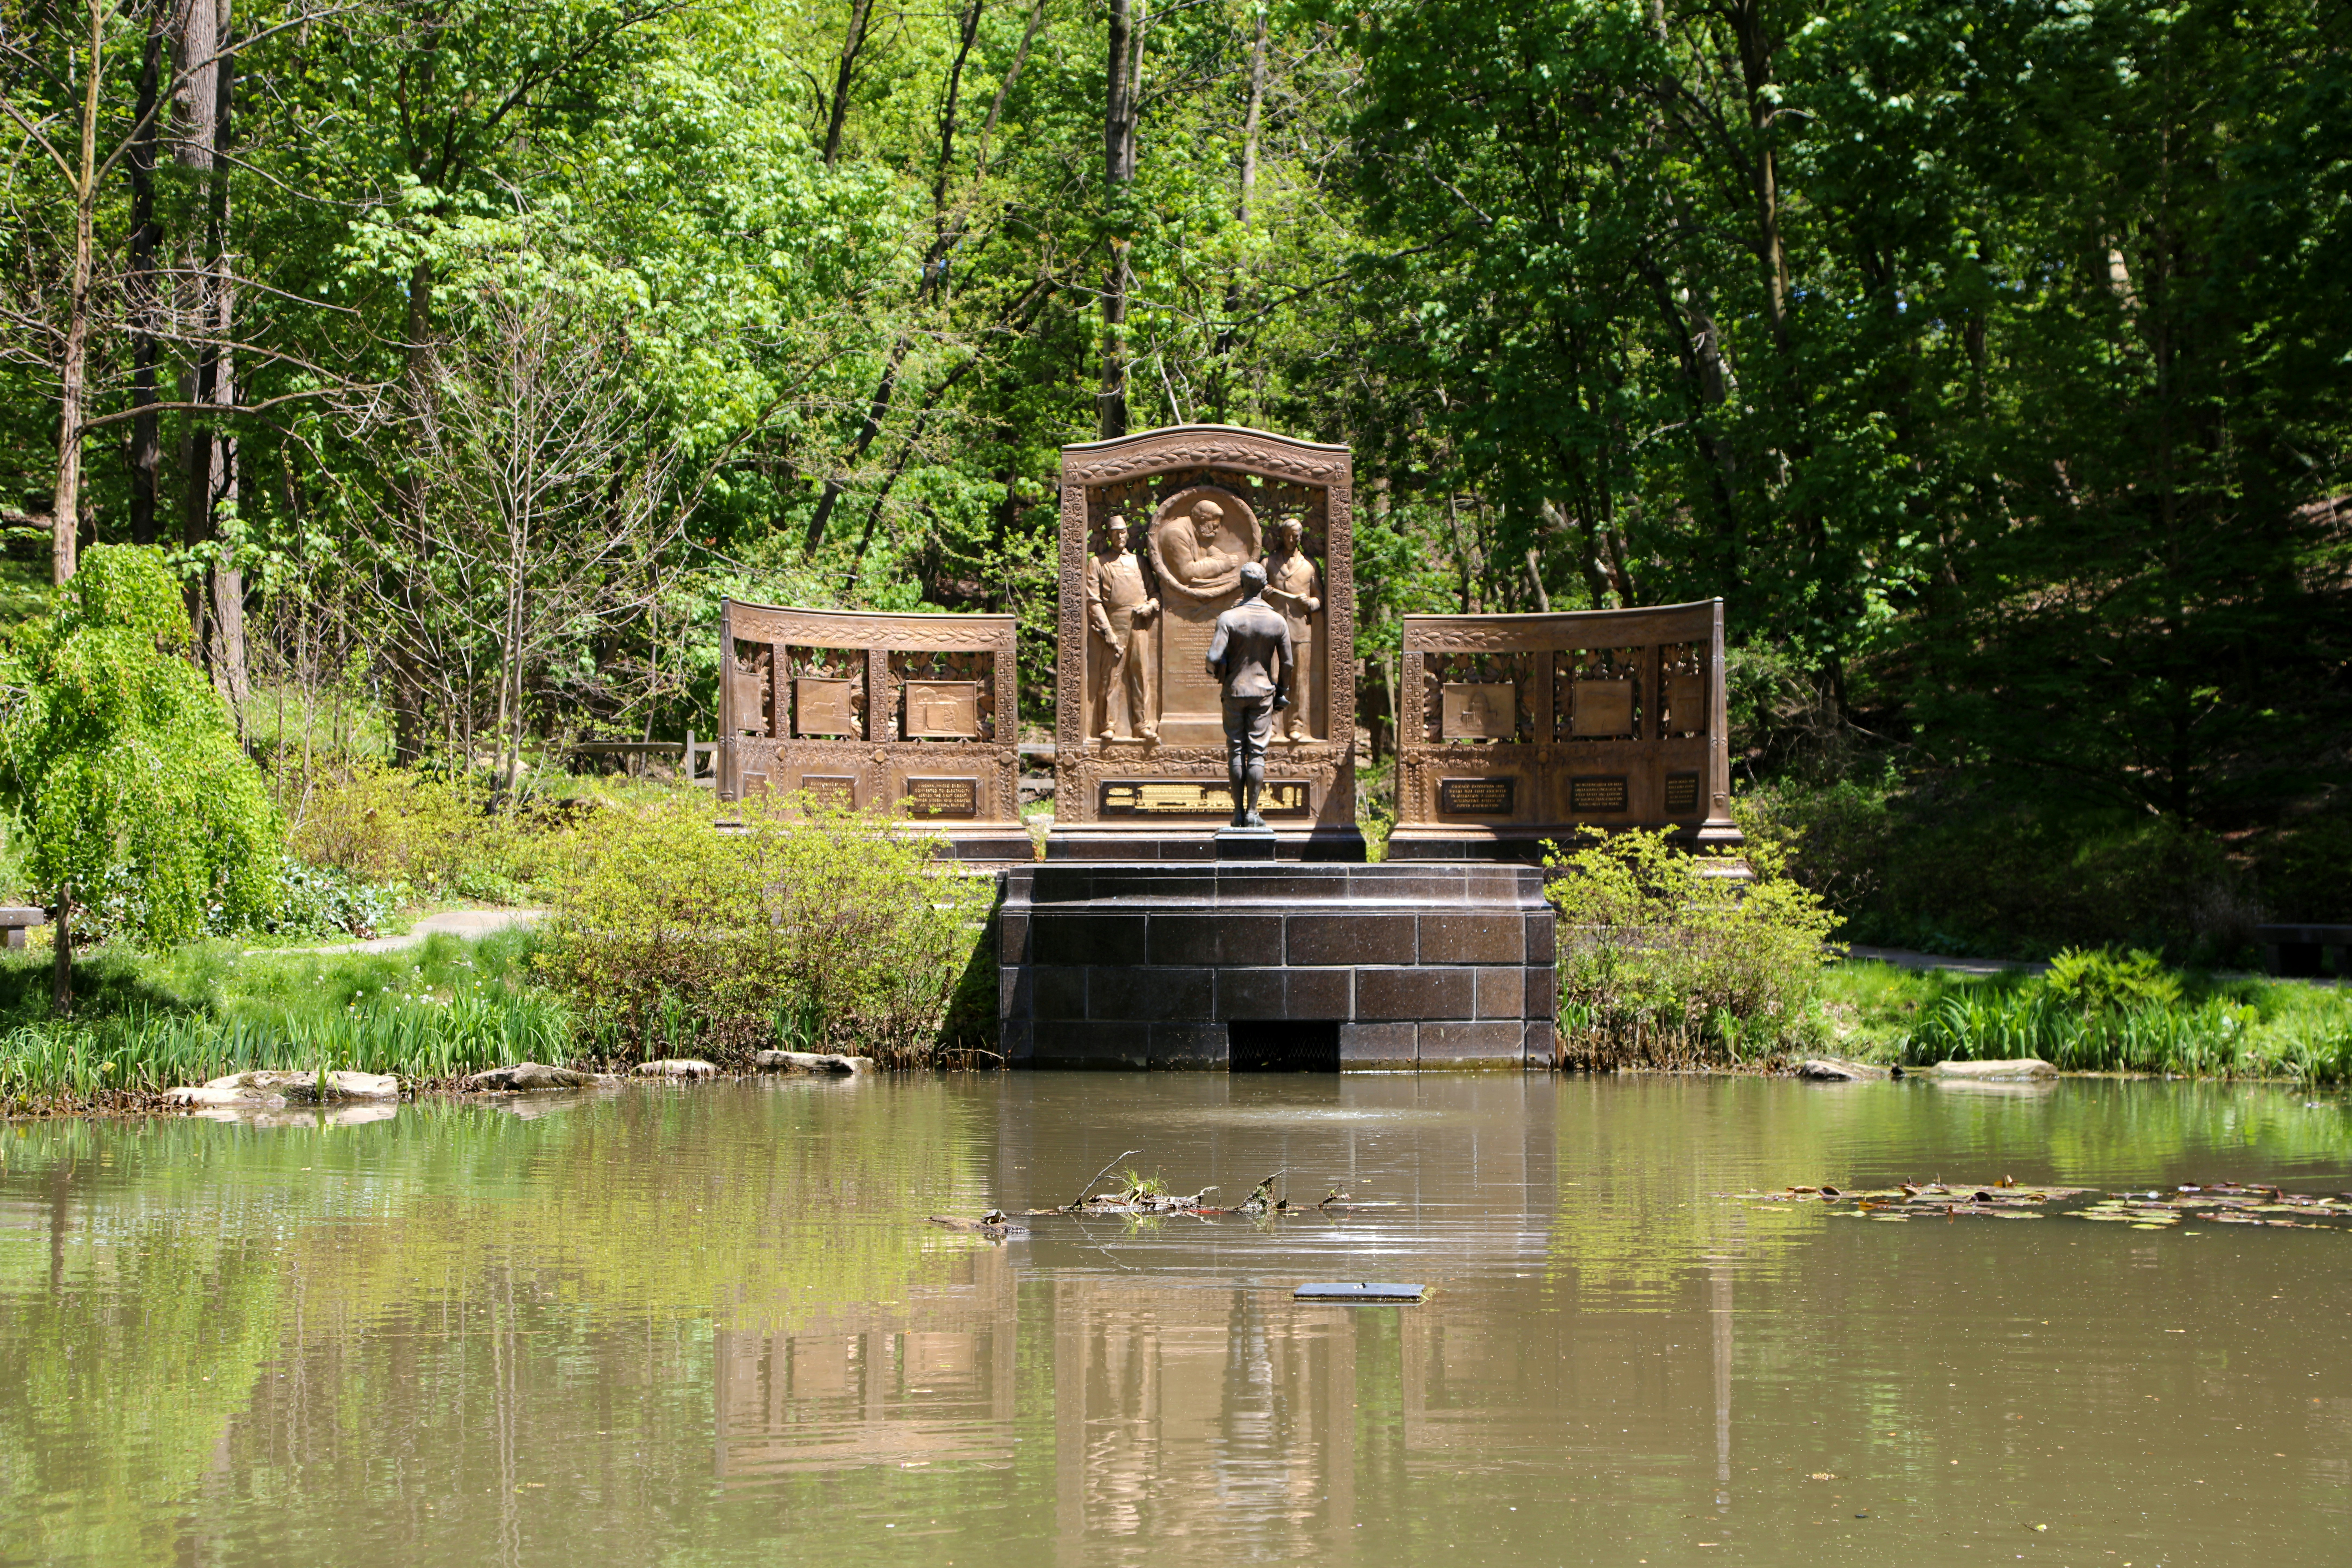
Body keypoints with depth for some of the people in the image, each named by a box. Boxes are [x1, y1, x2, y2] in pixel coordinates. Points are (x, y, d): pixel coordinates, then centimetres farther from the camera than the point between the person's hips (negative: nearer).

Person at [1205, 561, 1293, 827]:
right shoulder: (1278, 621, -2)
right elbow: (1286, 663, 3)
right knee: (1258, 752, 2)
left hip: (1235, 690, -1)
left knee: (1236, 751, 5)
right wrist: (1282, 694, 15)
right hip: (1263, 691, 1)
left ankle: (1239, 812, 5)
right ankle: (1252, 812, -1)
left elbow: (1215, 658, -17)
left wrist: (1220, 674, 5)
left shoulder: (1229, 618, -9)